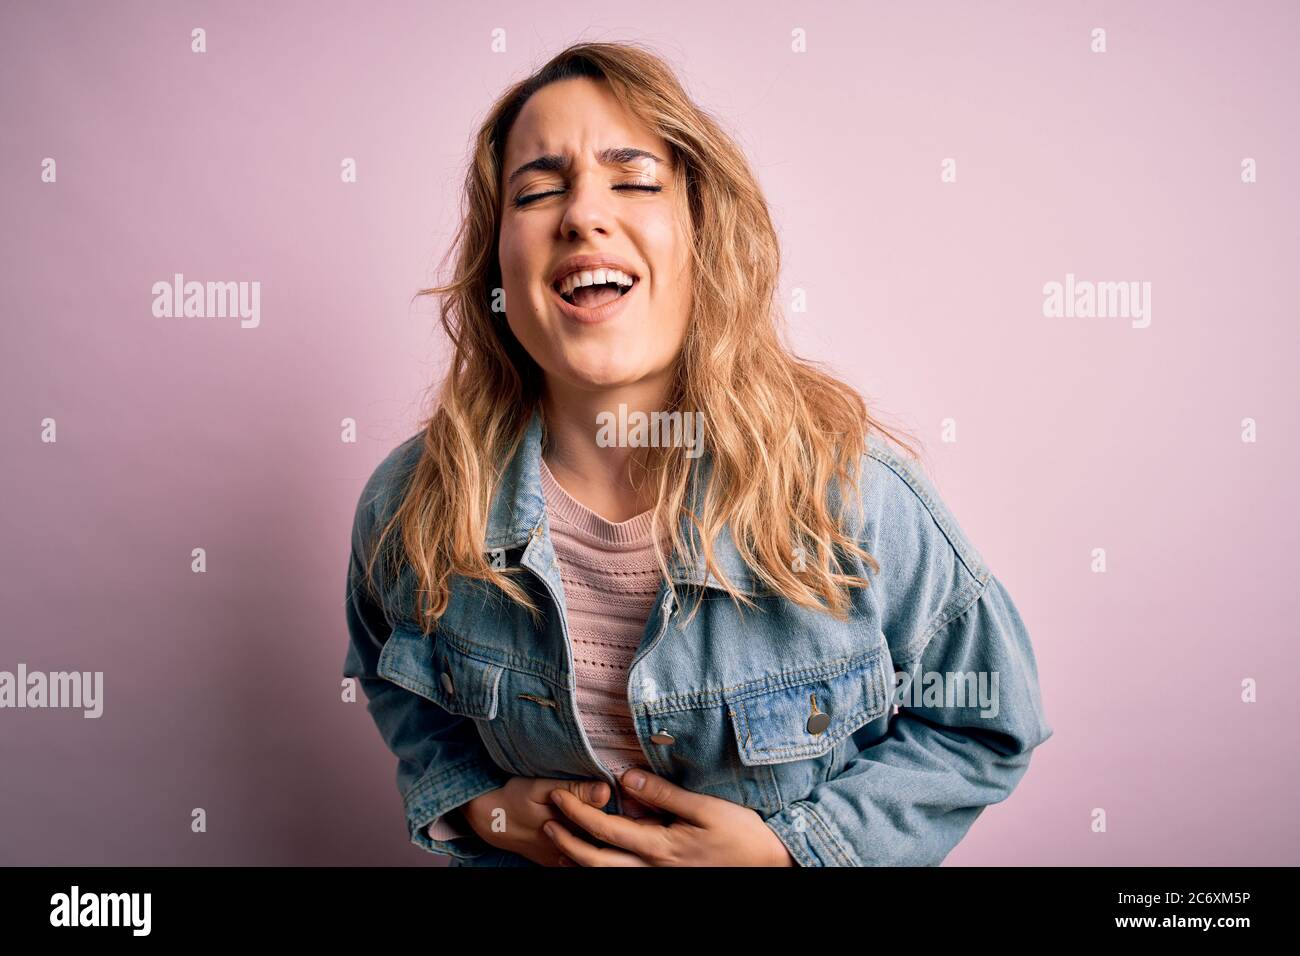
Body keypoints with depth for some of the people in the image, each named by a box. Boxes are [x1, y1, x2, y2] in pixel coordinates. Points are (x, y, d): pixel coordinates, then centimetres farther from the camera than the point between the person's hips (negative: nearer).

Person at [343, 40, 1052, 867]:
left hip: (783, 851, -1)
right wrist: (473, 802, -14)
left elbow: (987, 724, -13)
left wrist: (788, 844, -21)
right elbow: (393, 678, 2)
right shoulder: (410, 506, -20)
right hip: (526, 855, 2)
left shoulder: (860, 498, -27)